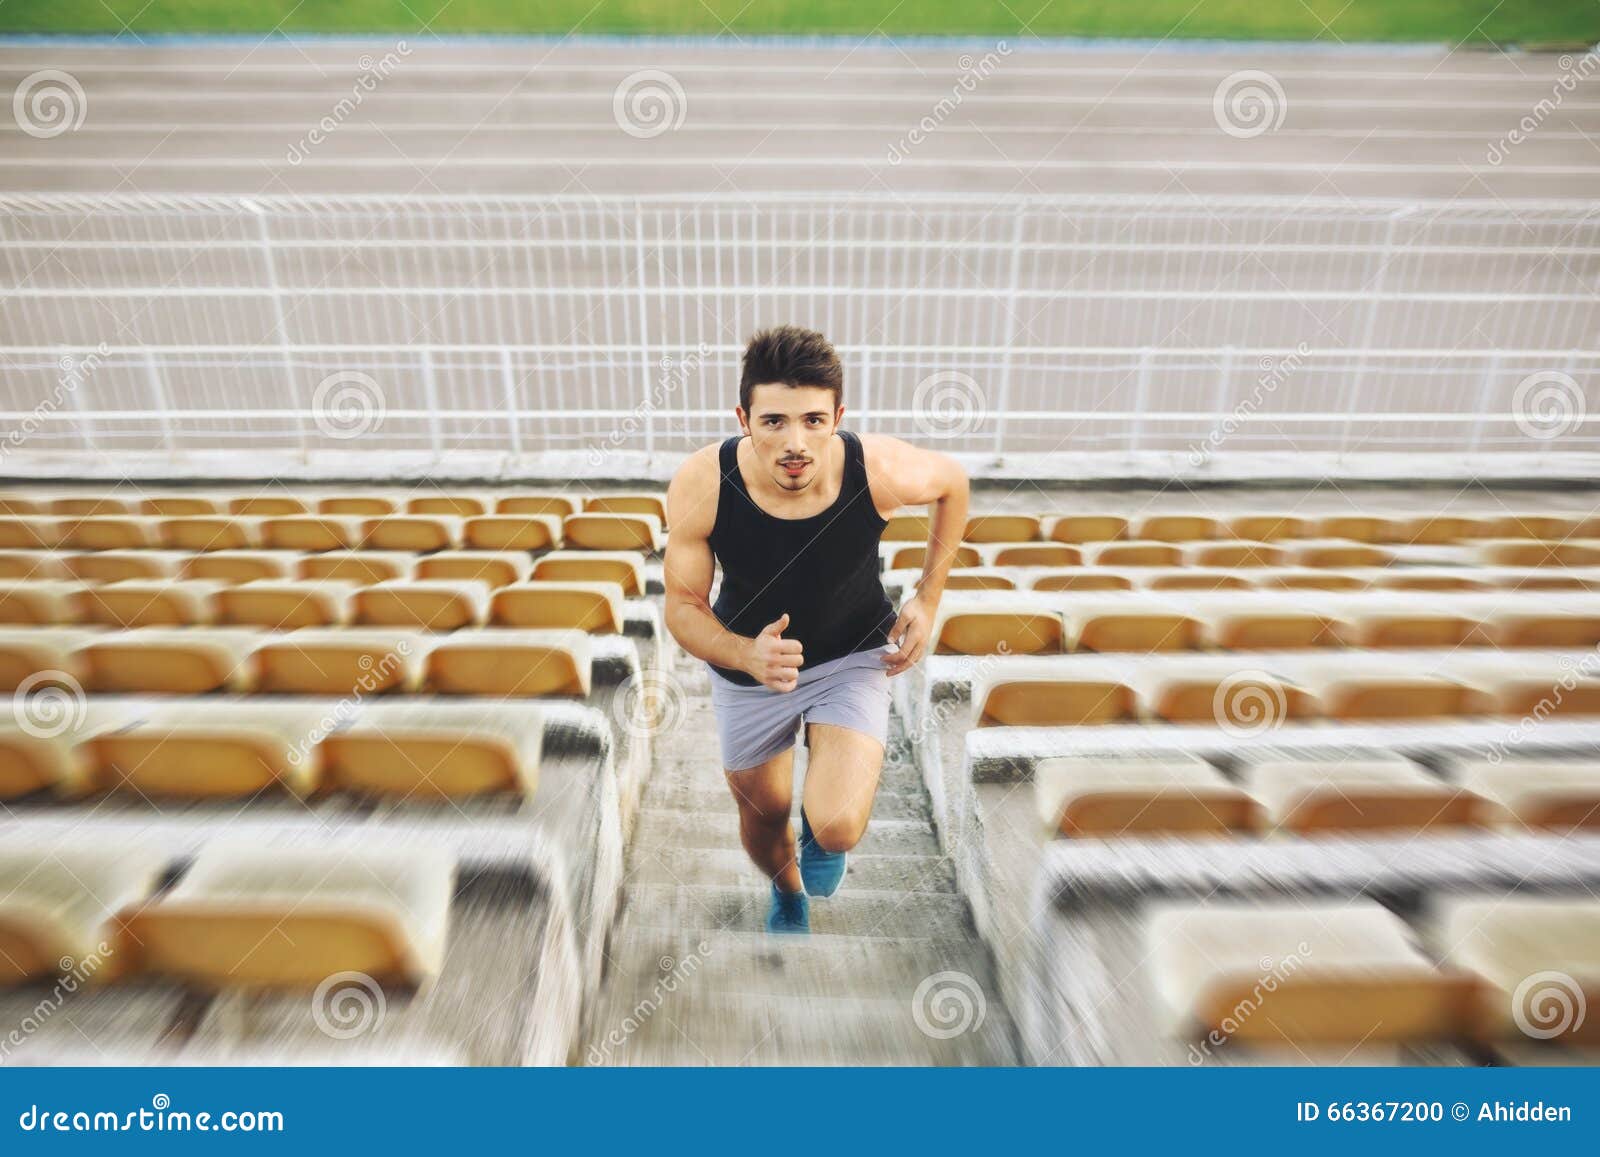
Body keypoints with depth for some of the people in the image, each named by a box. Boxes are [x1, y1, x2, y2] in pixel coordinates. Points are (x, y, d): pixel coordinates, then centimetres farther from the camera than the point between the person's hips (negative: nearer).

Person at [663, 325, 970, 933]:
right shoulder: (700, 484, -28)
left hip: (855, 656, -1)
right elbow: (683, 606, -16)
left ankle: (819, 829, 23)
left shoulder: (882, 470, -29)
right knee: (763, 814, 21)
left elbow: (953, 480, -4)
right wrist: (746, 655, -37)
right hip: (747, 664, 2)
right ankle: (788, 894, 60)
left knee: (838, 830, -19)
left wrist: (928, 598, -7)